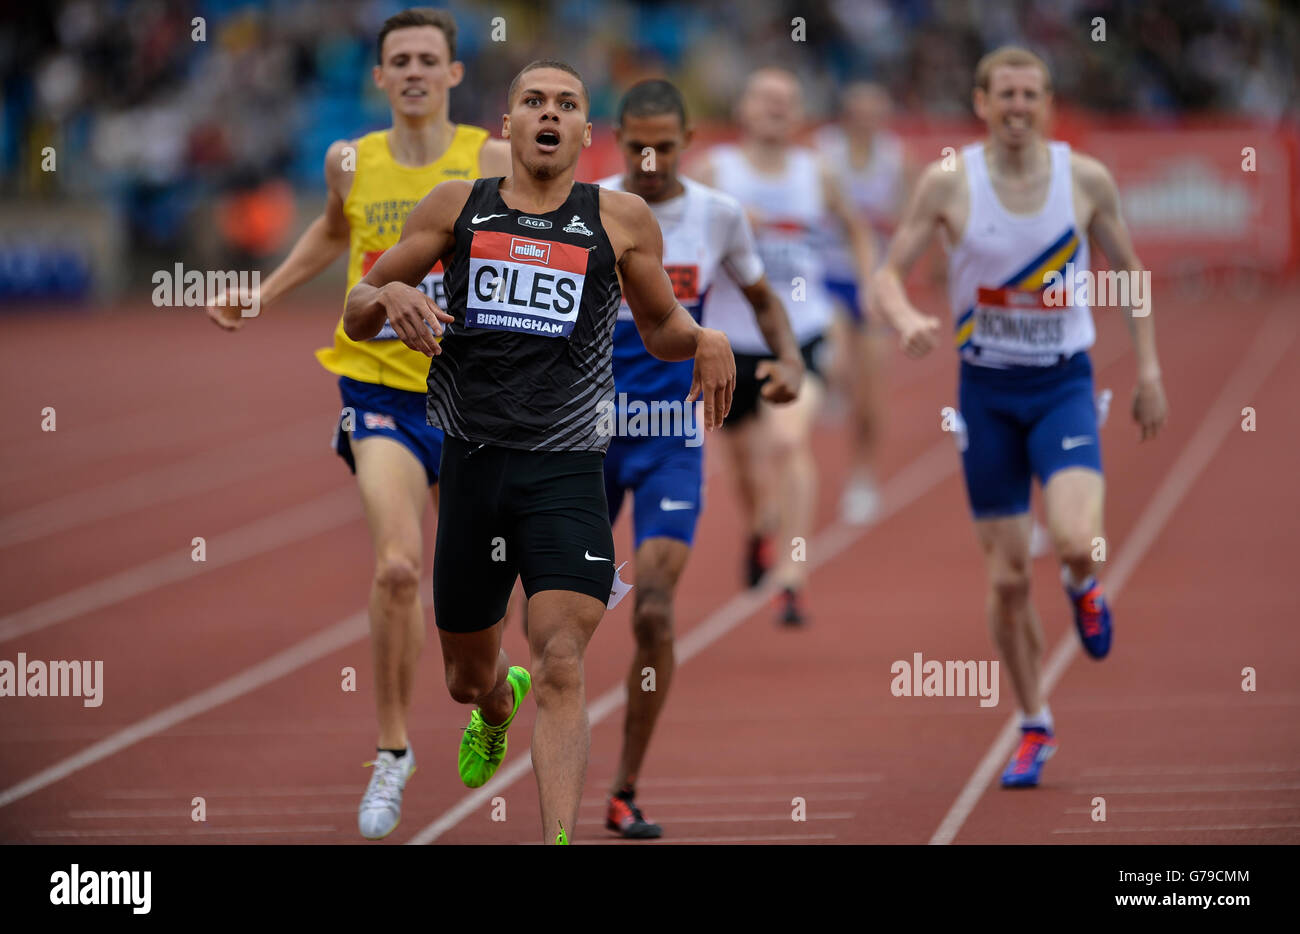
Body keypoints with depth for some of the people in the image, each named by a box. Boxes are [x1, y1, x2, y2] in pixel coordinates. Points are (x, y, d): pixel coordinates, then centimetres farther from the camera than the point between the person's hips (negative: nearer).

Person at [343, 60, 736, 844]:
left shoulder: (622, 220, 5)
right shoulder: (456, 207, 7)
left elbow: (661, 329, 18)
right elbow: (356, 316, 11)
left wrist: (707, 341, -5)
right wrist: (390, 295, -13)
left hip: (566, 475, -2)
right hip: (470, 464, 2)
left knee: (562, 668, -19)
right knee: (467, 676, 17)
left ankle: (560, 841, -25)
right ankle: (498, 708, 53)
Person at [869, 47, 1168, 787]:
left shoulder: (1087, 179, -4)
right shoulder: (949, 183, -6)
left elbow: (1130, 271, 9)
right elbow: (889, 274, -1)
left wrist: (1149, 372, 4)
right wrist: (908, 319, -24)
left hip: (1064, 384, -1)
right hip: (987, 387, 1)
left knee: (1078, 542, -24)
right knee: (1008, 577, 3)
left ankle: (1083, 587, 15)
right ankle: (1035, 727, 21)